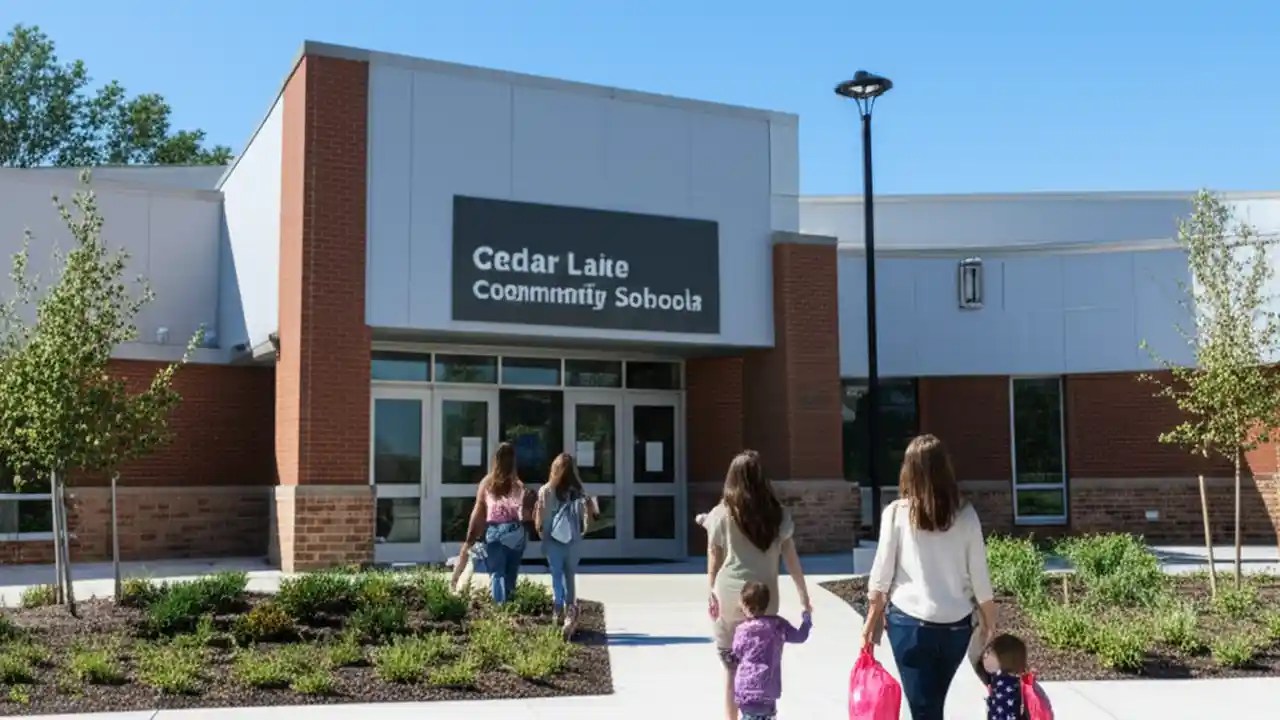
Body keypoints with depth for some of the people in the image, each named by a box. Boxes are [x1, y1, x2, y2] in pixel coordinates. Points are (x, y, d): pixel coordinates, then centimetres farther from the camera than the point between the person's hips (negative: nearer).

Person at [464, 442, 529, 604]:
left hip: (493, 532, 1)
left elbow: (478, 512, 3)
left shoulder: (487, 483, 0)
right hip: (514, 533, -1)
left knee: (497, 574, 3)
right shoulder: (517, 485, -6)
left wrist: (471, 537, 8)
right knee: (511, 574, 13)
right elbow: (525, 515, -10)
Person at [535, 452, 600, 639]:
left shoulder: (546, 491, -5)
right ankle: (570, 611, -2)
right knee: (570, 576, 11)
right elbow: (587, 518, -3)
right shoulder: (579, 492, -2)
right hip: (573, 540, 1)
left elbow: (539, 518, -6)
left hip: (552, 539, -1)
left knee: (557, 576, 10)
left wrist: (541, 533, 9)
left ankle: (560, 611, 3)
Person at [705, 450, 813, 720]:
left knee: (732, 668, 9)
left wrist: (711, 594, 11)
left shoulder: (721, 514, -4)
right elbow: (791, 559, 4)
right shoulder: (777, 514, 1)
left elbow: (714, 561, 0)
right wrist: (804, 596, 13)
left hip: (729, 597, -1)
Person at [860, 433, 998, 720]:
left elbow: (882, 572, -4)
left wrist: (872, 619, 8)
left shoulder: (896, 513, -7)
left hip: (909, 622, -3)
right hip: (956, 625, 3)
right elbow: (980, 577, 1)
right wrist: (991, 624, 14)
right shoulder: (965, 514, -2)